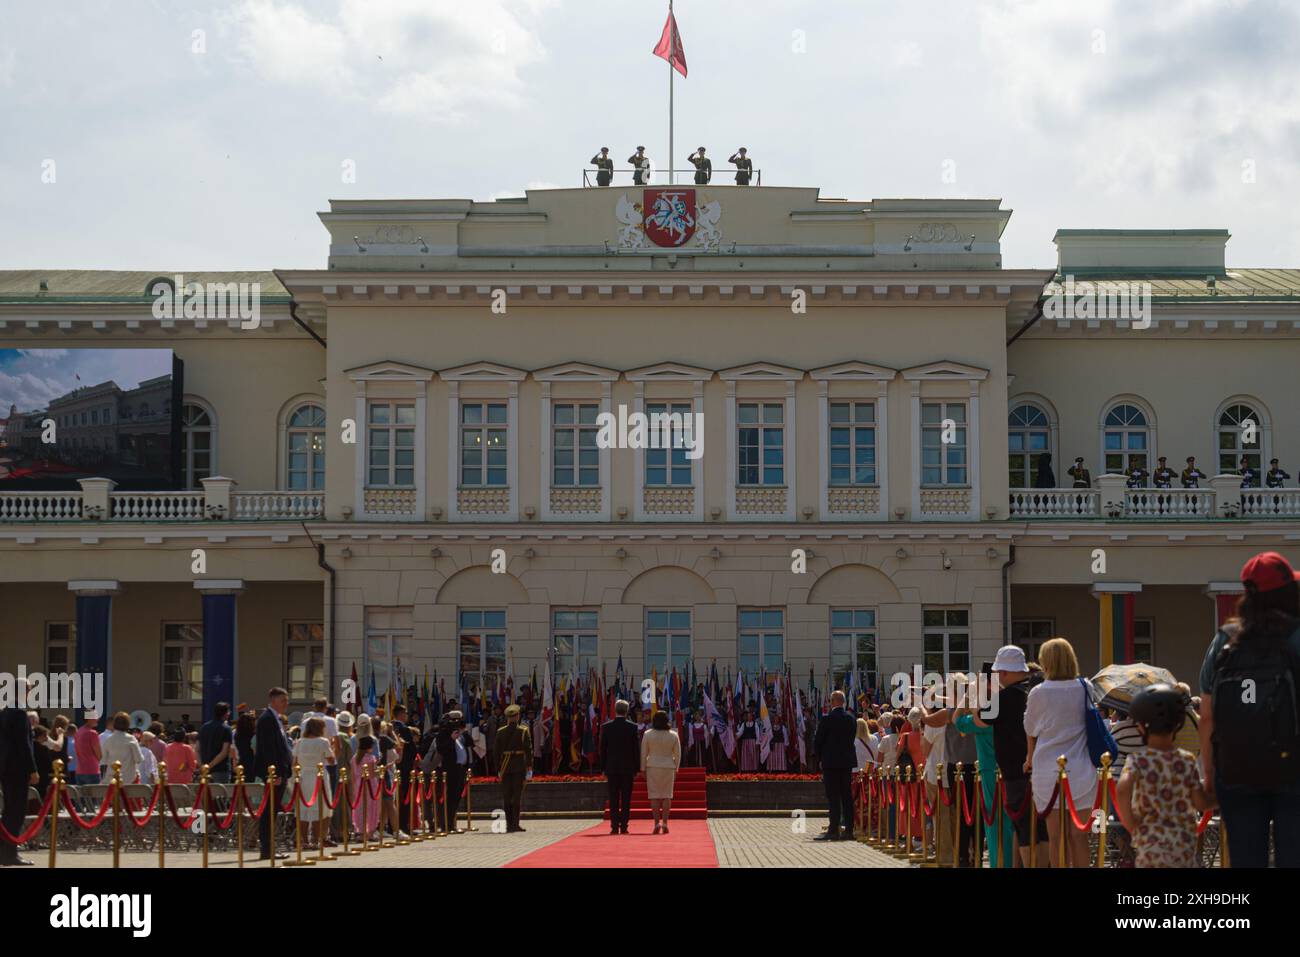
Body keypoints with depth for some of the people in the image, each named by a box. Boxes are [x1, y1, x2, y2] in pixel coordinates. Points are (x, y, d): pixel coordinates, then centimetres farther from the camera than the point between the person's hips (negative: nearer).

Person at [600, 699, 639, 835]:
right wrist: (636, 769, 6)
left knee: (613, 799, 3)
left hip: (612, 768, 1)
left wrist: (604, 769, 8)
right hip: (628, 768, -1)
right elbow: (636, 749, -2)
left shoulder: (606, 727, -1)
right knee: (626, 799, 3)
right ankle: (624, 827, 0)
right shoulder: (632, 727, -4)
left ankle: (614, 827, -1)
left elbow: (602, 749, 2)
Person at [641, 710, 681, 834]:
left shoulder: (648, 734, -4)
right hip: (668, 767, 1)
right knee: (667, 795, 4)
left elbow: (643, 753, -1)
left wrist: (643, 769, 6)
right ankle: (665, 823, -1)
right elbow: (677, 754, 3)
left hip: (653, 767, -1)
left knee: (654, 795, 1)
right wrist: (676, 769, 12)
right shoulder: (673, 735, -1)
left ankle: (657, 823, -7)